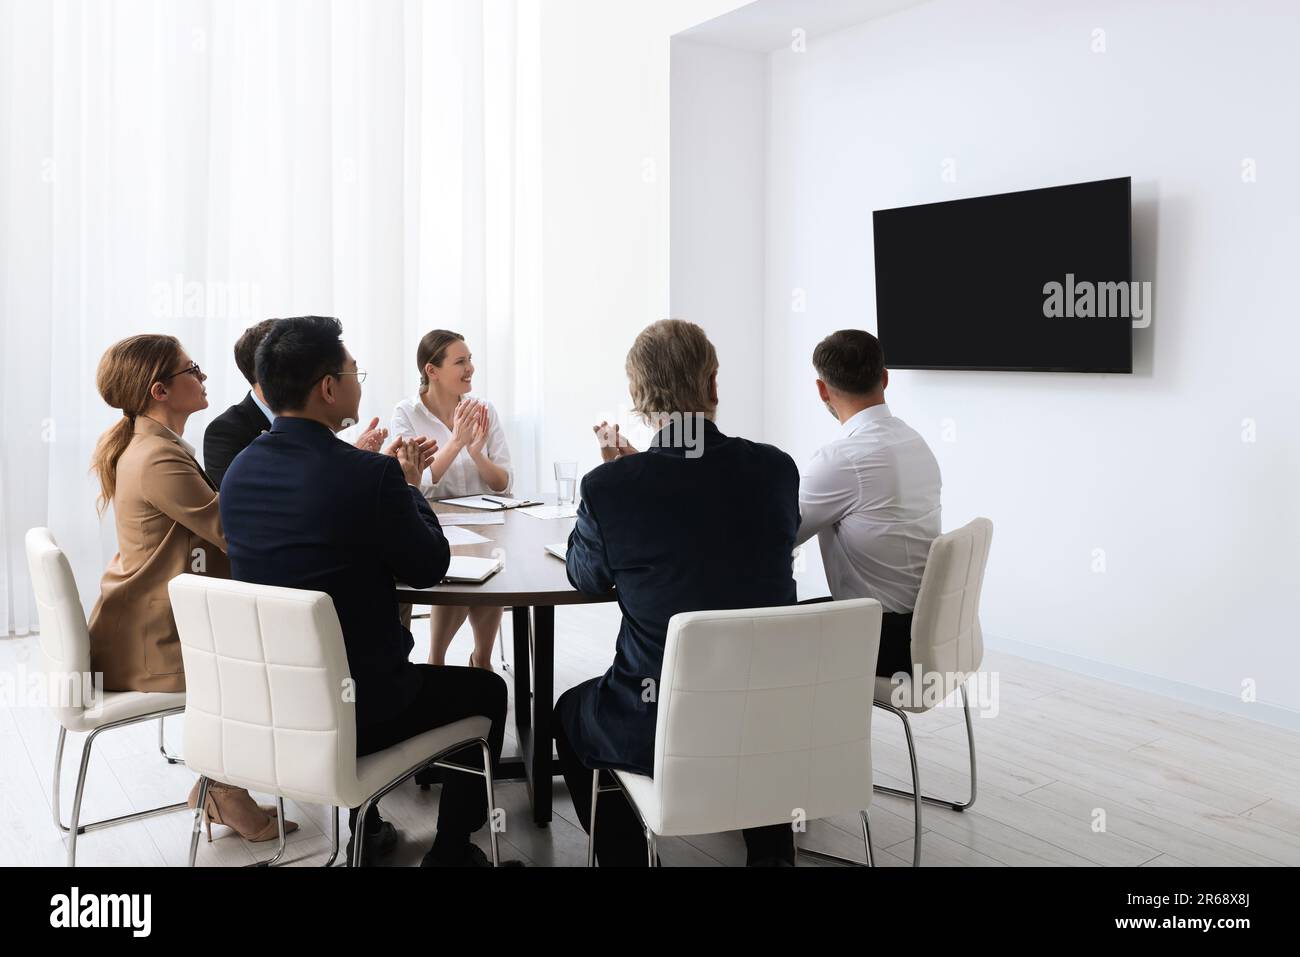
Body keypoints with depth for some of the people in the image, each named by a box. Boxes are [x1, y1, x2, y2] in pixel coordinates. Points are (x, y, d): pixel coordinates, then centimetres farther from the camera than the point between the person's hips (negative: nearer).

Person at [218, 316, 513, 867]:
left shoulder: (239, 472, -3)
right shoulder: (369, 475, -24)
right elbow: (430, 568, -9)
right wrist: (409, 486, 4)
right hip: (352, 708, -6)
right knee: (486, 691, 19)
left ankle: (362, 830, 44)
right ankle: (451, 852, 28)